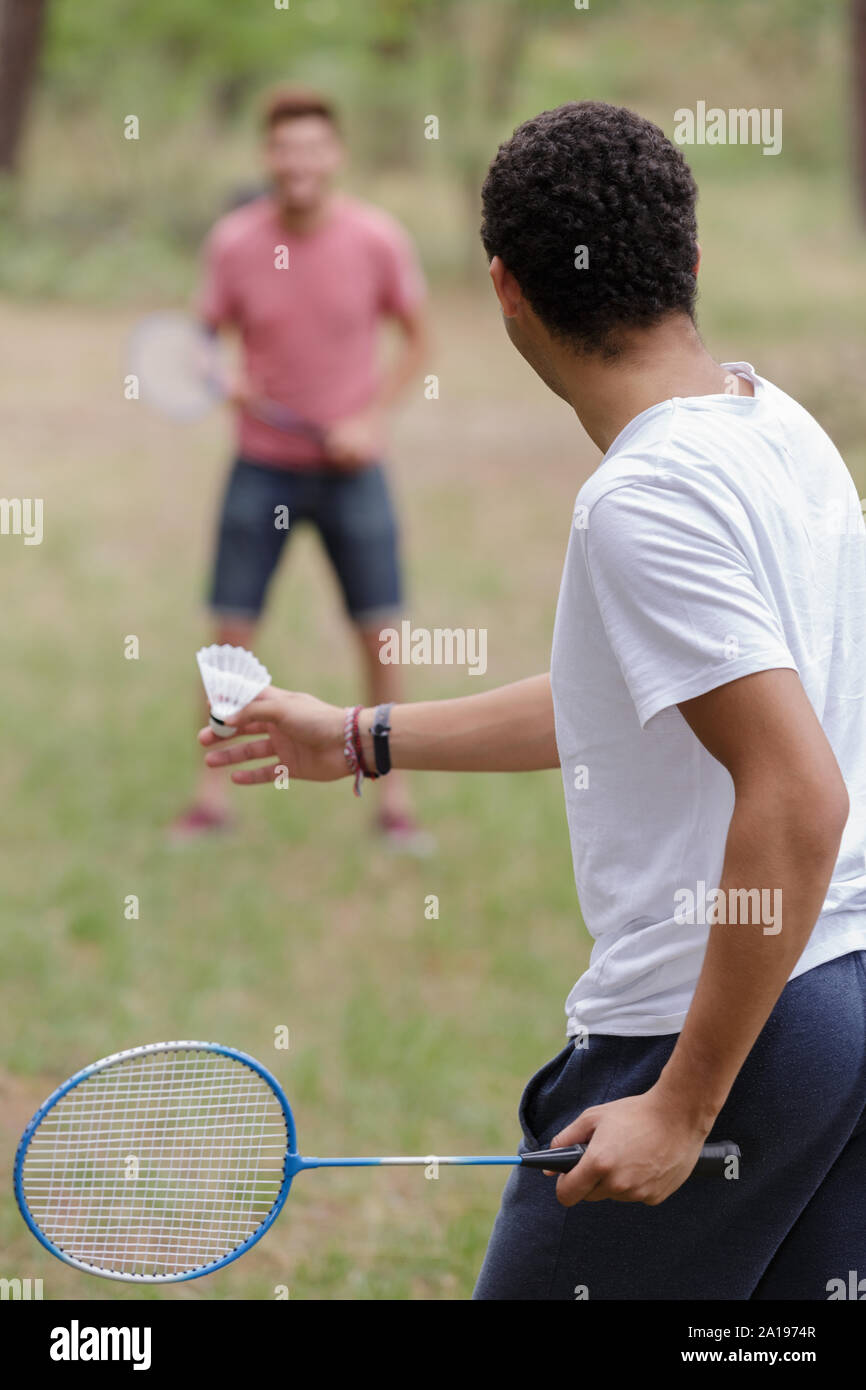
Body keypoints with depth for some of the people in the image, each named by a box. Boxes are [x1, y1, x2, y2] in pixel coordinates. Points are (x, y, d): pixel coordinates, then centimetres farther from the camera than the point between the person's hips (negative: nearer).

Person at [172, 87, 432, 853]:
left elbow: (417, 337, 3)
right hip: (263, 463, 1)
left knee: (380, 632, 0)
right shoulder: (234, 242, -8)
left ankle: (395, 797, 11)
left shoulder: (378, 240, -10)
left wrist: (373, 417, -9)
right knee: (232, 630, -1)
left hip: (352, 465, 0)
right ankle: (215, 794, 11)